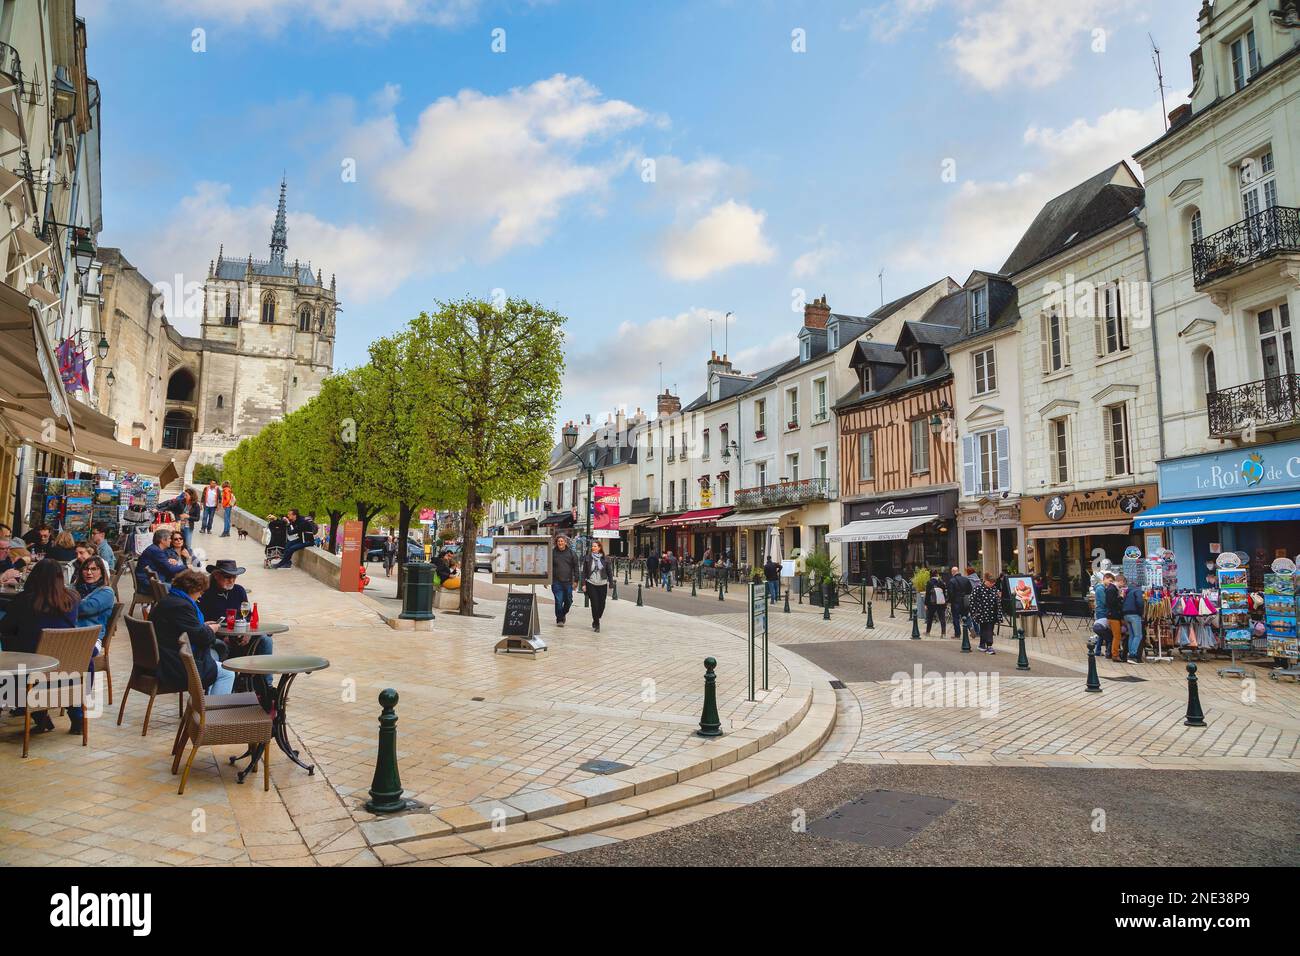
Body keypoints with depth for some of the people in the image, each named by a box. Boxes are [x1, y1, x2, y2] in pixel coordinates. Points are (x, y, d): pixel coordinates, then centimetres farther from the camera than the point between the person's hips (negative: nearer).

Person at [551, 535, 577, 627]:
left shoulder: (571, 553, 4)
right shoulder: (552, 552, 1)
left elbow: (576, 567, 7)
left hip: (568, 581, 2)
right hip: (556, 582, -2)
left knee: (568, 601, 9)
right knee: (558, 601, -5)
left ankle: (563, 613, 36)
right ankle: (559, 619, 9)